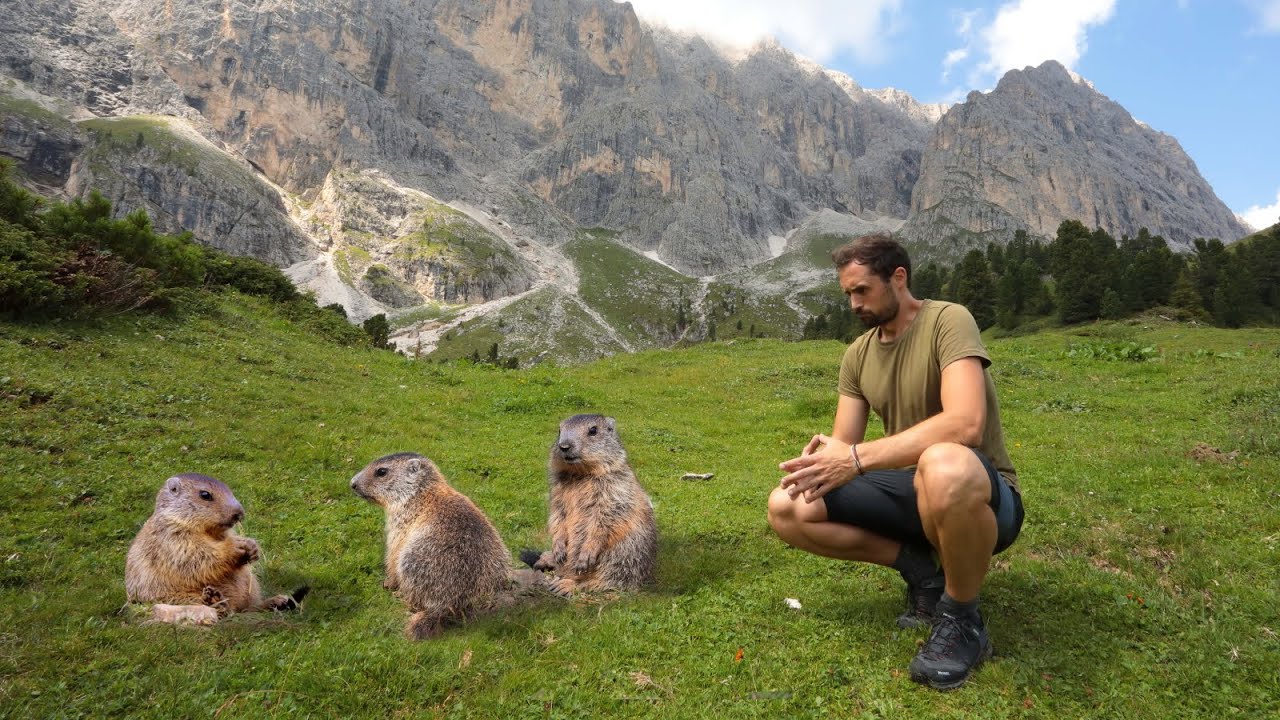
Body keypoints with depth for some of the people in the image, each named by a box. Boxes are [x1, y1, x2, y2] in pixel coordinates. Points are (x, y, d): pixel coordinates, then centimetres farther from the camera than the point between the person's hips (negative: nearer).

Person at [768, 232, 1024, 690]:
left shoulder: (948, 321, -16)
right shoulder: (858, 354, 6)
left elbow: (965, 425, -32)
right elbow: (844, 446, 4)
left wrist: (858, 457, -34)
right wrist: (823, 455, -21)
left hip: (984, 497, -6)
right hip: (912, 490, 7)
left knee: (943, 466, -44)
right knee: (786, 509, -8)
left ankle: (962, 622, -15)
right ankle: (921, 570, 3)